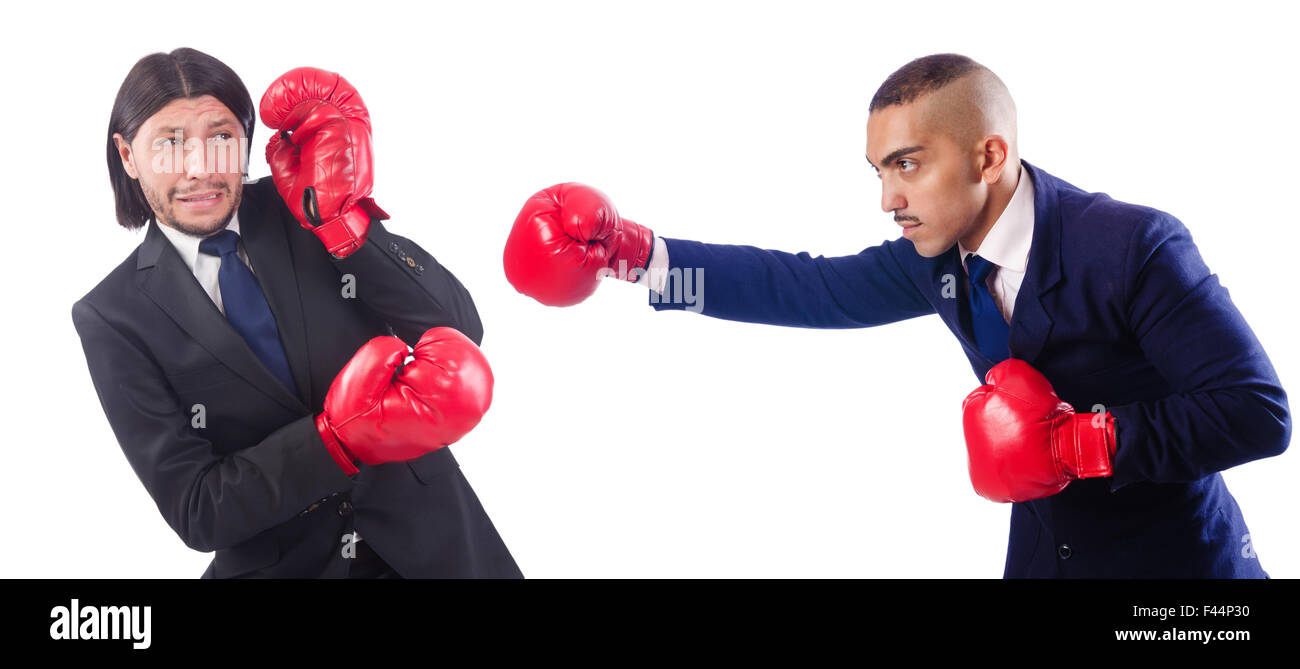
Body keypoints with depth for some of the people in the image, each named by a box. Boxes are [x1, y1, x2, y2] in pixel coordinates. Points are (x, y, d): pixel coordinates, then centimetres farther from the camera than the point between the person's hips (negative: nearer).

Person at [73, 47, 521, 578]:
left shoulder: (303, 211, 1)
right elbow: (194, 511, -8)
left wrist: (341, 217, -16)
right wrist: (338, 437, -23)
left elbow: (460, 332, -5)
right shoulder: (112, 318, -3)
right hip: (279, 565, -2)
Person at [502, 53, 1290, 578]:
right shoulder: (938, 260, -3)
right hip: (1044, 552, 6)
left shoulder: (1134, 245, -23)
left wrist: (1086, 441, -28)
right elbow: (810, 289, -3)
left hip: (1178, 560, -6)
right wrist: (637, 253, -9)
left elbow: (1258, 411, -23)